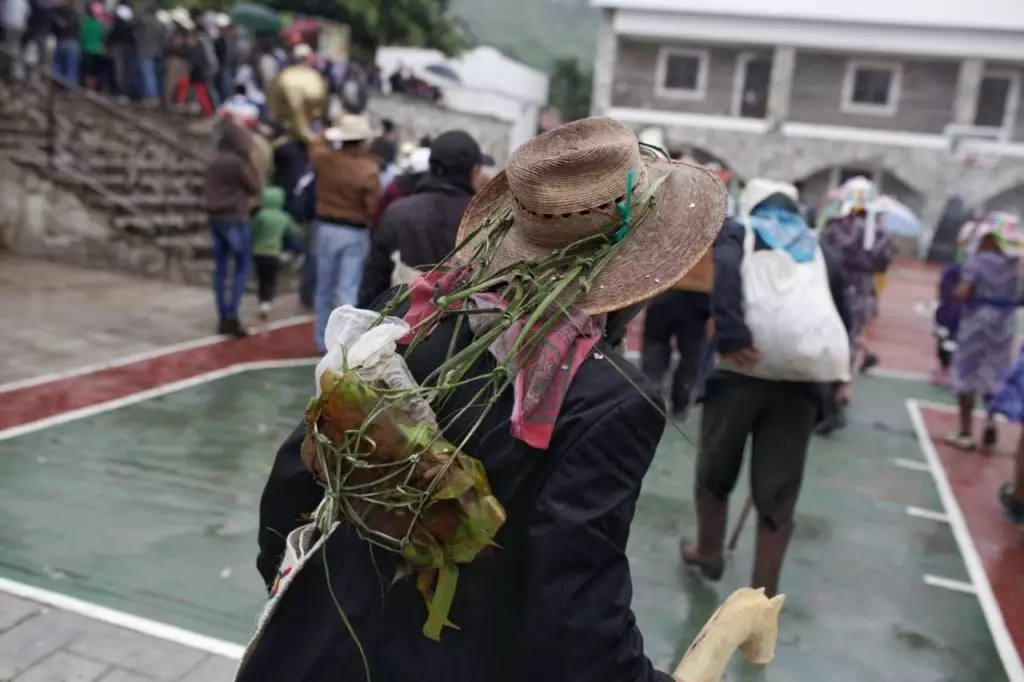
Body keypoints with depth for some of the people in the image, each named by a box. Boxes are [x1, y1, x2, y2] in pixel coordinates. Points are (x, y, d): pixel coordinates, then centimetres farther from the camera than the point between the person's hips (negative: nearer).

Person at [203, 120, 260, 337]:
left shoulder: (214, 162, 11)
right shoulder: (237, 162, -12)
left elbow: (207, 191, 16)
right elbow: (254, 188, -4)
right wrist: (250, 163, 3)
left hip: (215, 219, 7)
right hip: (235, 219, -7)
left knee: (220, 269, 8)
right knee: (242, 268, -1)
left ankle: (223, 318, 11)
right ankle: (231, 316, -9)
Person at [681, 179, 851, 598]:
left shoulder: (739, 231, 14)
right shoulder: (818, 250, 24)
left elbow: (724, 268, -10)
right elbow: (842, 317, 18)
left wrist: (731, 336, -20)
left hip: (741, 369, -2)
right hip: (801, 379, 3)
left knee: (714, 472, 19)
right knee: (777, 497, 9)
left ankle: (708, 554, 39)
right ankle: (761, 599, 16)